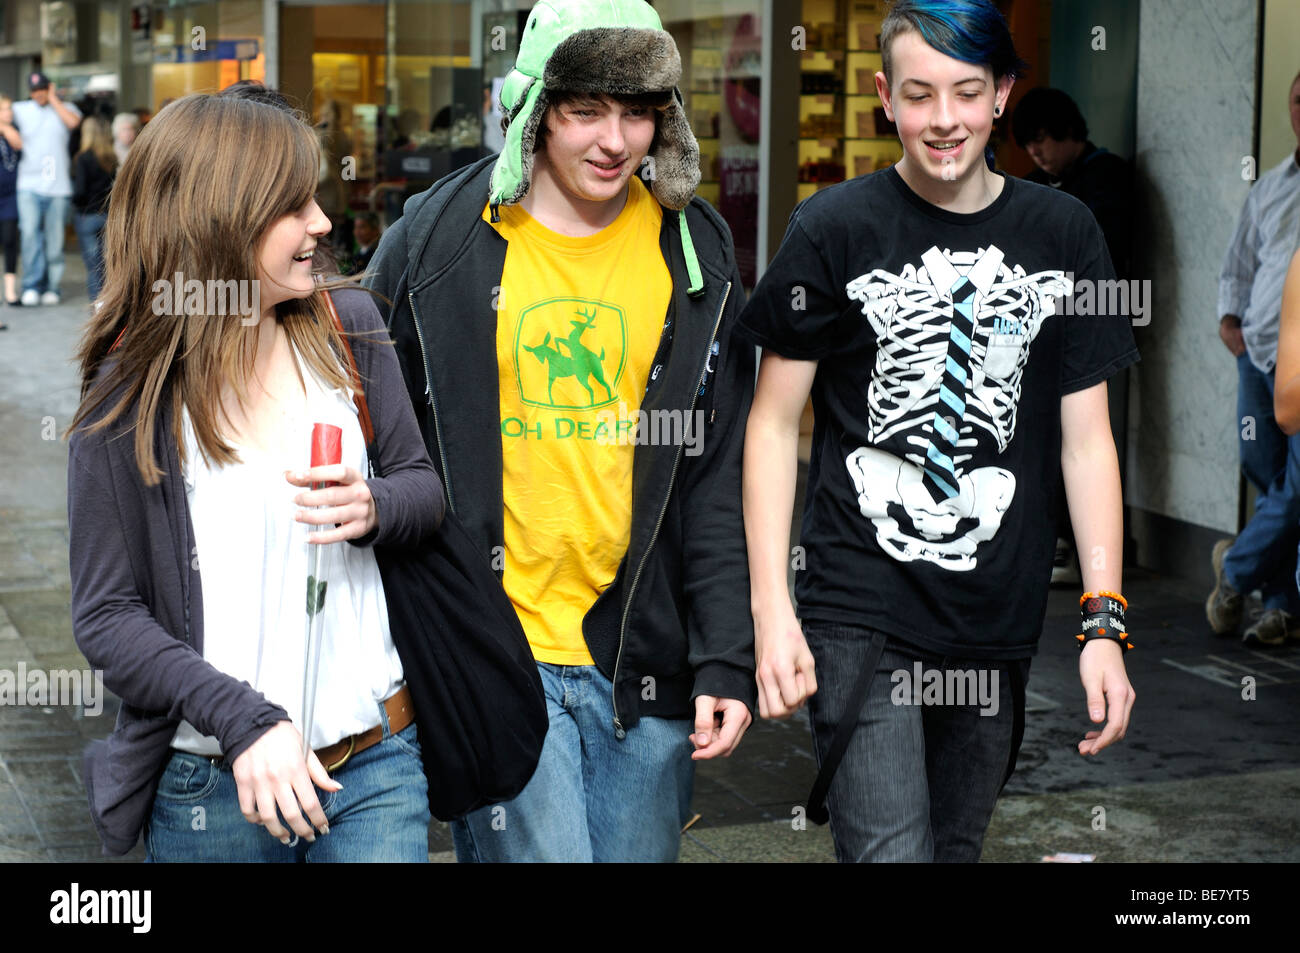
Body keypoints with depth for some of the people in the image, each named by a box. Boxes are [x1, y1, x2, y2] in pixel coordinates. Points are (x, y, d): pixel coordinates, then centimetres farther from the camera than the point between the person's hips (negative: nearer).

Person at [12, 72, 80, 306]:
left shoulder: (64, 108, 9)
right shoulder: (21, 110, 10)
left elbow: (73, 121, -13)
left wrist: (53, 99, -5)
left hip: (57, 187, 0)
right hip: (29, 184, 0)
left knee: (54, 239, 3)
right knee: (30, 233, -14)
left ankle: (51, 287, 12)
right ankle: (32, 286, -9)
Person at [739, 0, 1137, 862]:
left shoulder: (1062, 234, 5)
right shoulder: (835, 229, -3)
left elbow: (1086, 438, 6)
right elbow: (775, 423, 0)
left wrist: (1104, 620, -1)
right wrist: (772, 608, -9)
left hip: (999, 624, 3)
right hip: (861, 618, -3)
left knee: (959, 845, 15)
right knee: (891, 849, -13)